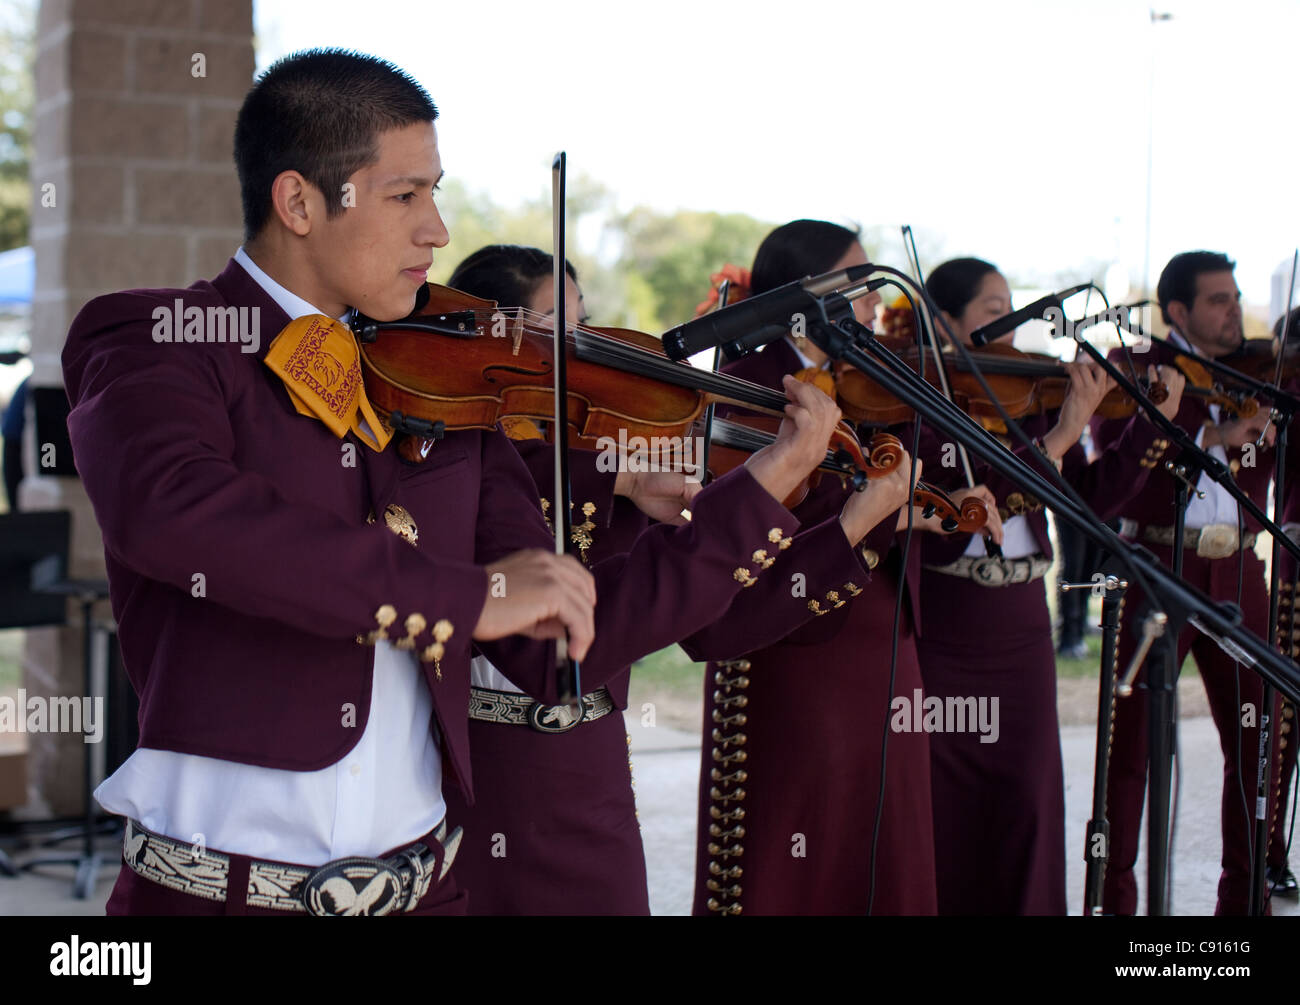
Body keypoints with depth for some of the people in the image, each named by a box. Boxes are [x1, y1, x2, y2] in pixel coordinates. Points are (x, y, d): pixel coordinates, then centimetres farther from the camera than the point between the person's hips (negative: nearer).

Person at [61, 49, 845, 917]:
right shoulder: (147, 340, -7)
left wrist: (765, 488, 0)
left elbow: (554, 650, 4)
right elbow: (171, 513, -29)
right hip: (219, 883, -4)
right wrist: (469, 595, -28)